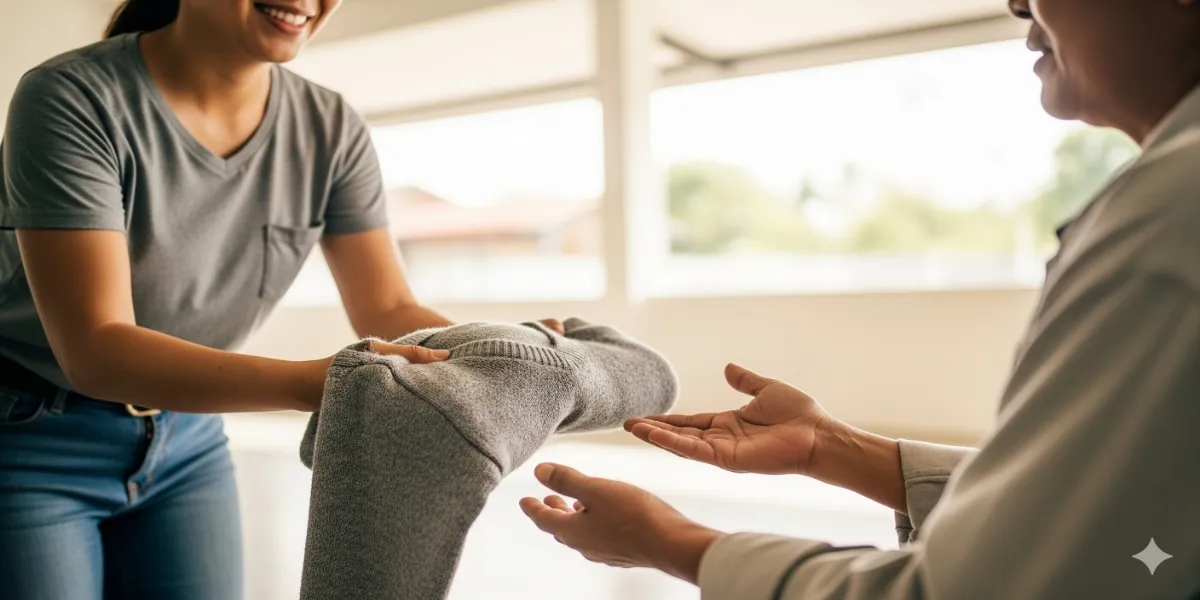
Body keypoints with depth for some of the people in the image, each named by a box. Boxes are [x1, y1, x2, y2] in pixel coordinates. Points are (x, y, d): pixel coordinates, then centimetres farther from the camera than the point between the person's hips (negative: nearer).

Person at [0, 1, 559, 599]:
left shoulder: (332, 130, -10)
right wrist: (310, 383, -43)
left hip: (187, 443, 4)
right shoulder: (74, 98, -22)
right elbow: (94, 350, -29)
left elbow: (389, 310, -7)